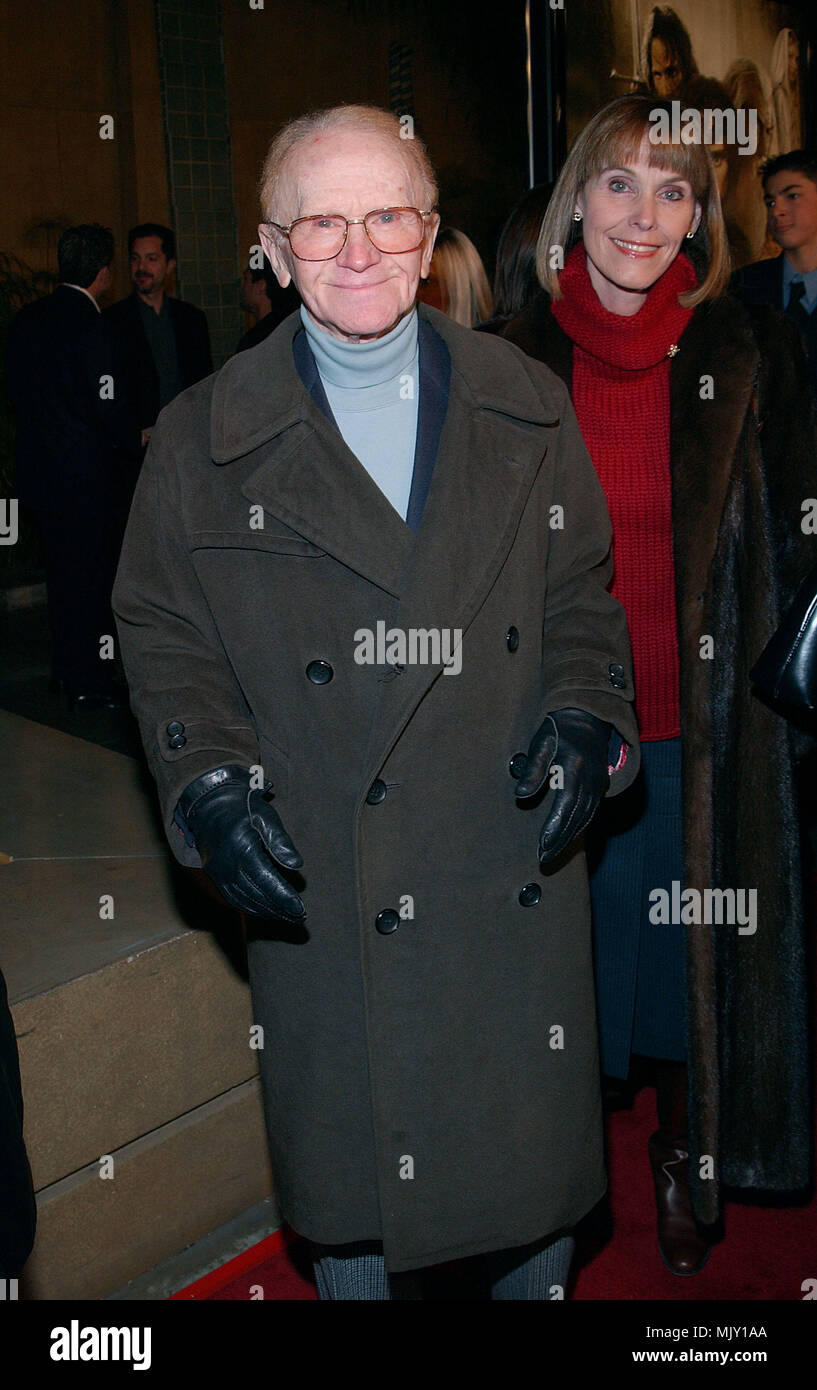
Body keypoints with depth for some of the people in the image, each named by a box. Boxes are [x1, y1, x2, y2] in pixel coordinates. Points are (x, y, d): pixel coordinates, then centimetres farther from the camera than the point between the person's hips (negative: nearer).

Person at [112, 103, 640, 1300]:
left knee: (539, 1163, 17)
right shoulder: (203, 439, 0)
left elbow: (583, 594, 10)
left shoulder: (529, 408, 5)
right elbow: (165, 636, 3)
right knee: (349, 1185, 14)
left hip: (517, 880, 2)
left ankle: (535, 1281, 46)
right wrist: (211, 790, -11)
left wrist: (585, 717, -7)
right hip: (322, 895, -1)